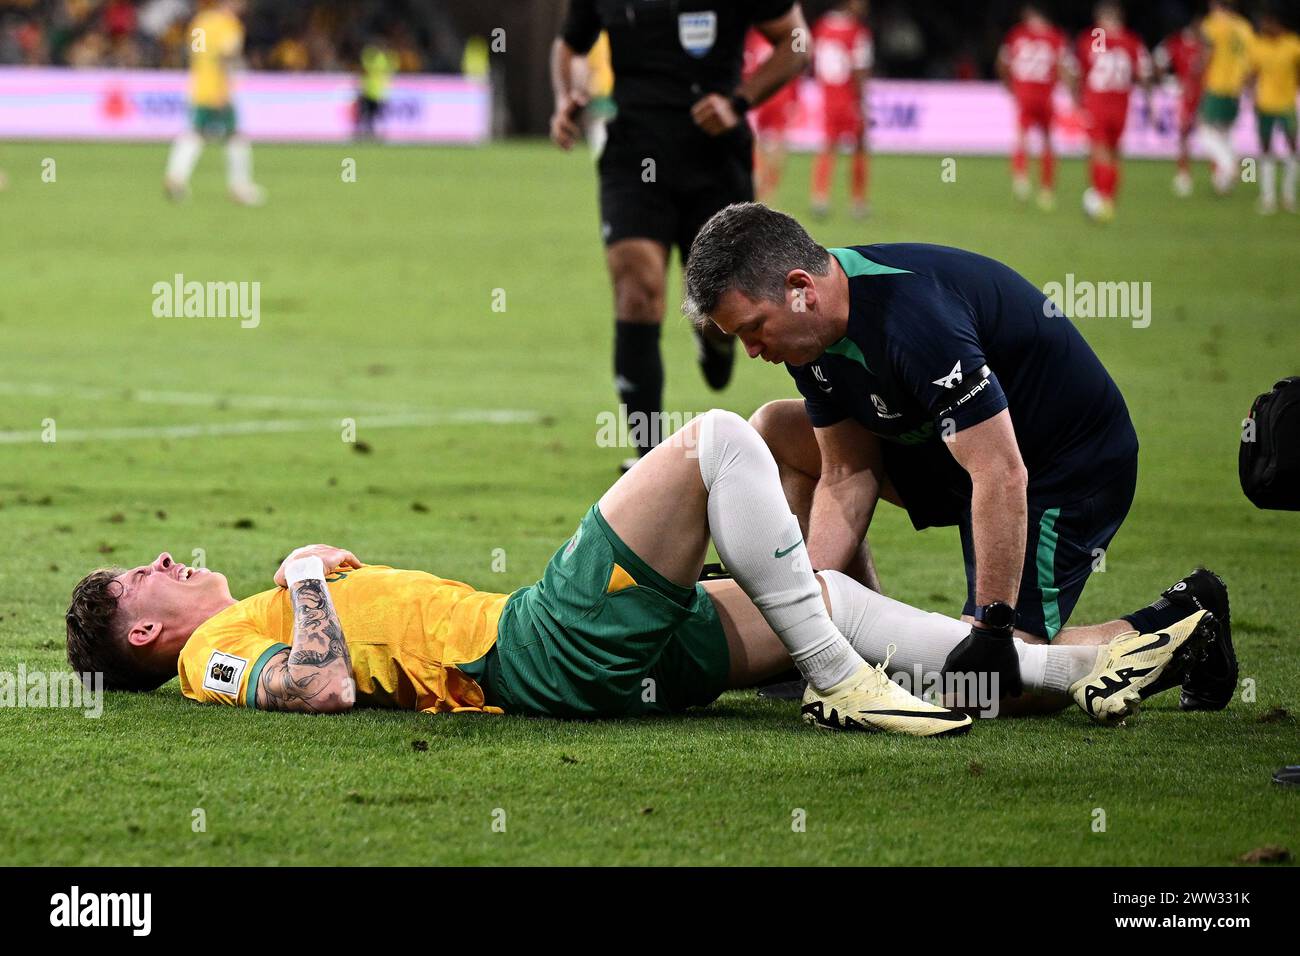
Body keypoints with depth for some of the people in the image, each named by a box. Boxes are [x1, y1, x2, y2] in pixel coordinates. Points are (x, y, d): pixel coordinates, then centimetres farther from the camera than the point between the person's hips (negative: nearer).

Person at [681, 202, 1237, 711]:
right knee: (775, 433, 7)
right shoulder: (814, 332, -7)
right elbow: (848, 475, 1)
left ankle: (1180, 622, 1)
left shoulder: (910, 318, -35)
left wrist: (991, 627, -34)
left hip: (1074, 464, -10)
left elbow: (1001, 475, -35)